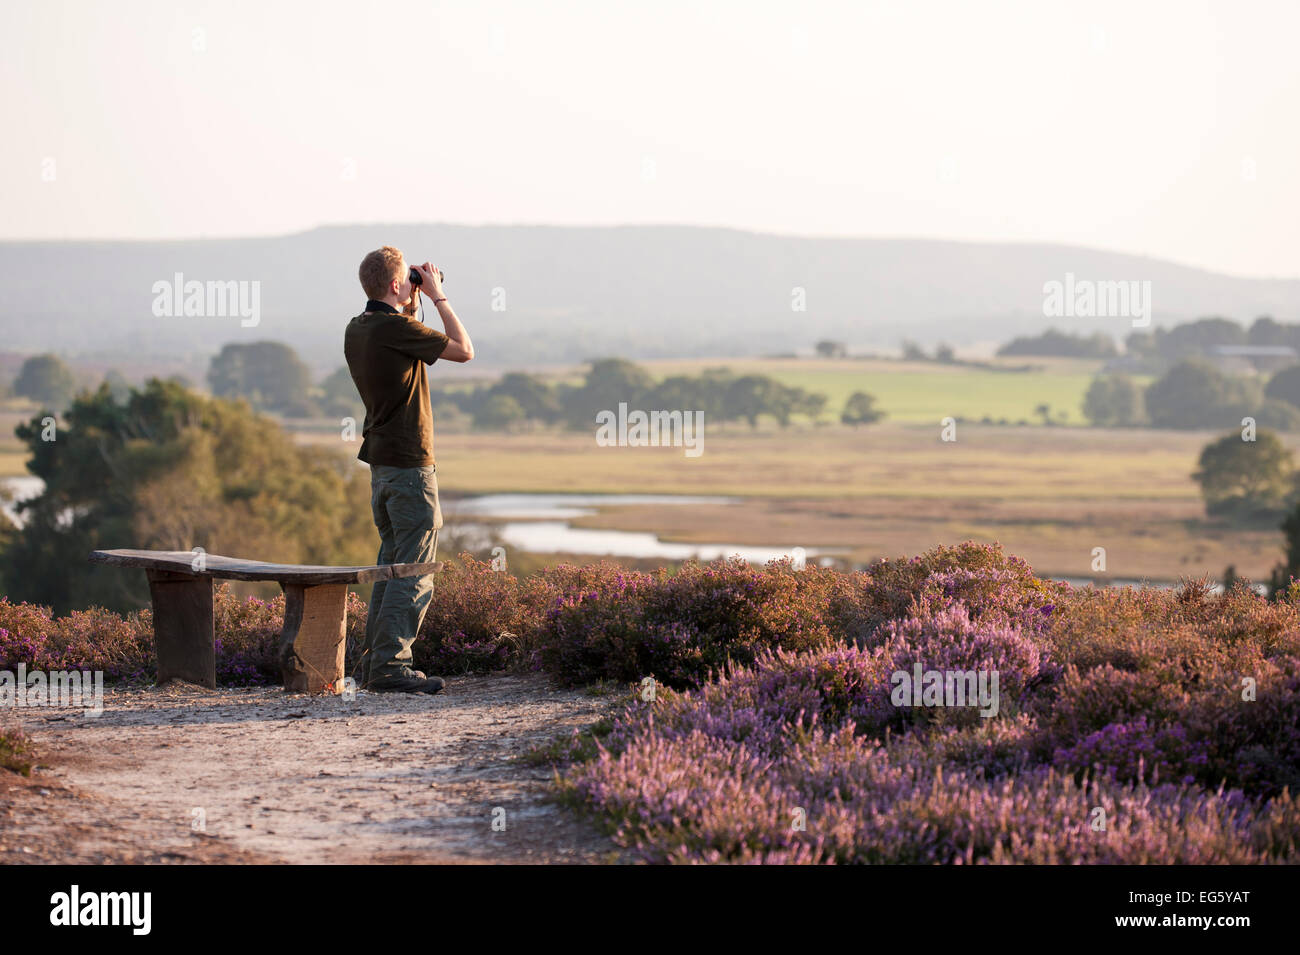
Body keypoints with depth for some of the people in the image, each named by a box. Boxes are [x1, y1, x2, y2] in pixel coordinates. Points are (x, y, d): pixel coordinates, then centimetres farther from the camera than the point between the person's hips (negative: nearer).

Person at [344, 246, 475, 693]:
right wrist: (438, 296, -3)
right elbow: (464, 349, -10)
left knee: (391, 564, 15)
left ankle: (373, 662, 16)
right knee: (413, 573, -7)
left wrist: (412, 304, 18)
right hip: (410, 463, -9)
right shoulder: (398, 329, -18)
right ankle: (389, 665, -11)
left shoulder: (357, 330, 9)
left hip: (380, 460, 9)